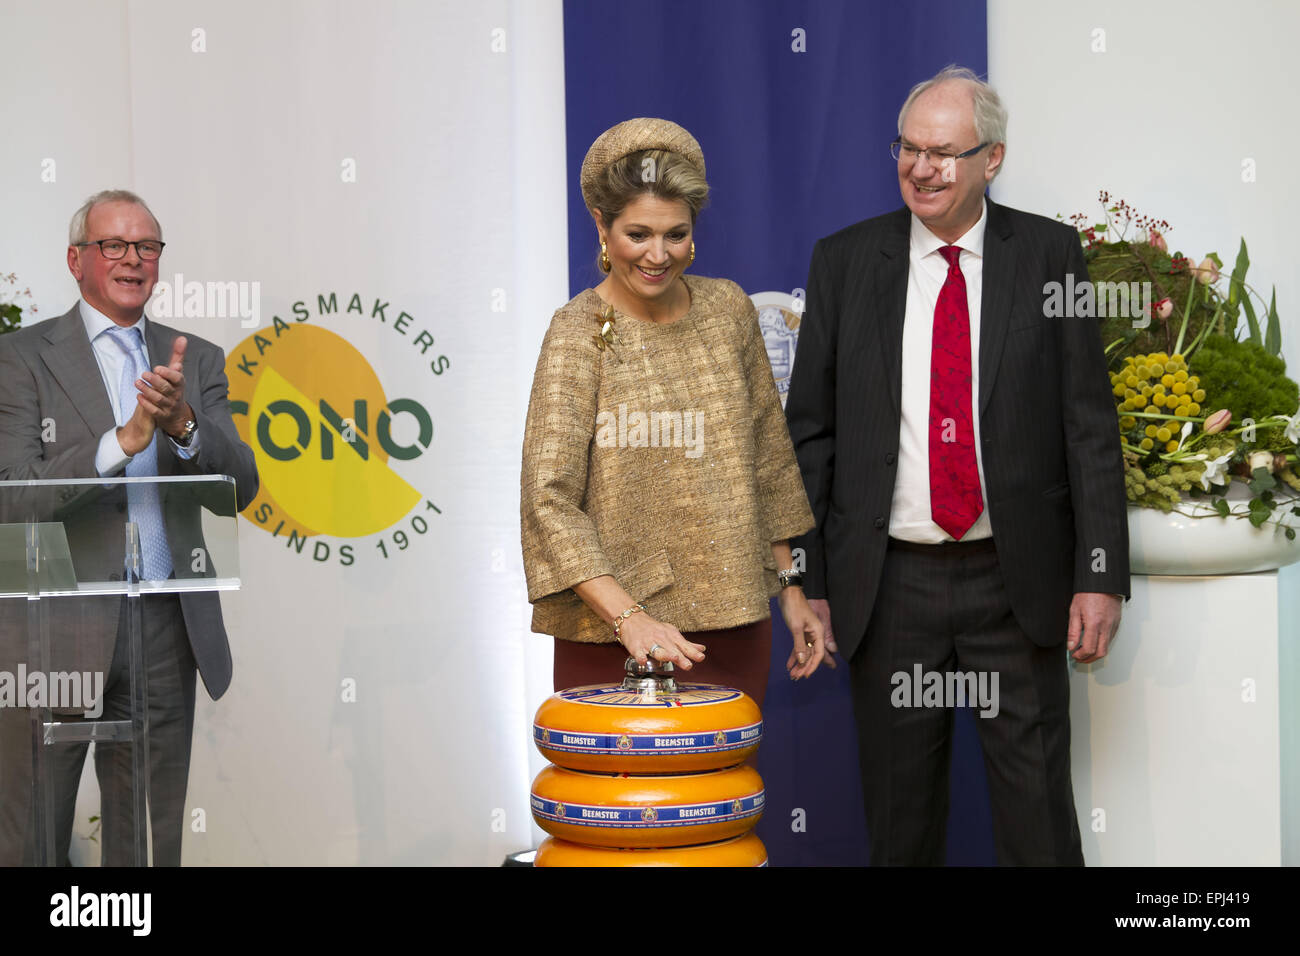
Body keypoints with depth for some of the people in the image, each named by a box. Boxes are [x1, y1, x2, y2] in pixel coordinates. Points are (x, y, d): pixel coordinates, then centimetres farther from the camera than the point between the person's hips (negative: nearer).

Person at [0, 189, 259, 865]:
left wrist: (184, 424, -17)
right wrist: (123, 440, -22)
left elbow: (238, 487, 2)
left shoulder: (196, 361, 13)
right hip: (57, 631, -3)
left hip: (164, 632, 4)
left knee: (150, 843, 10)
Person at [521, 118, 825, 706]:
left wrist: (790, 587, 13)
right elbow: (549, 499, -15)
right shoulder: (579, 333, -8)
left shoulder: (728, 310, 6)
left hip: (733, 622, 4)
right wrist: (629, 616, -25)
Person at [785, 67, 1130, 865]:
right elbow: (810, 431, 5)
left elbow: (1090, 423, -1)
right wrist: (807, 582, 0)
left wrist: (1101, 575, -7)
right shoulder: (845, 261, 4)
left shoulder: (1049, 253, 1)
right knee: (899, 819, 12)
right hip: (887, 585, 1)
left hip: (1017, 584, -1)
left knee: (1039, 817, 6)